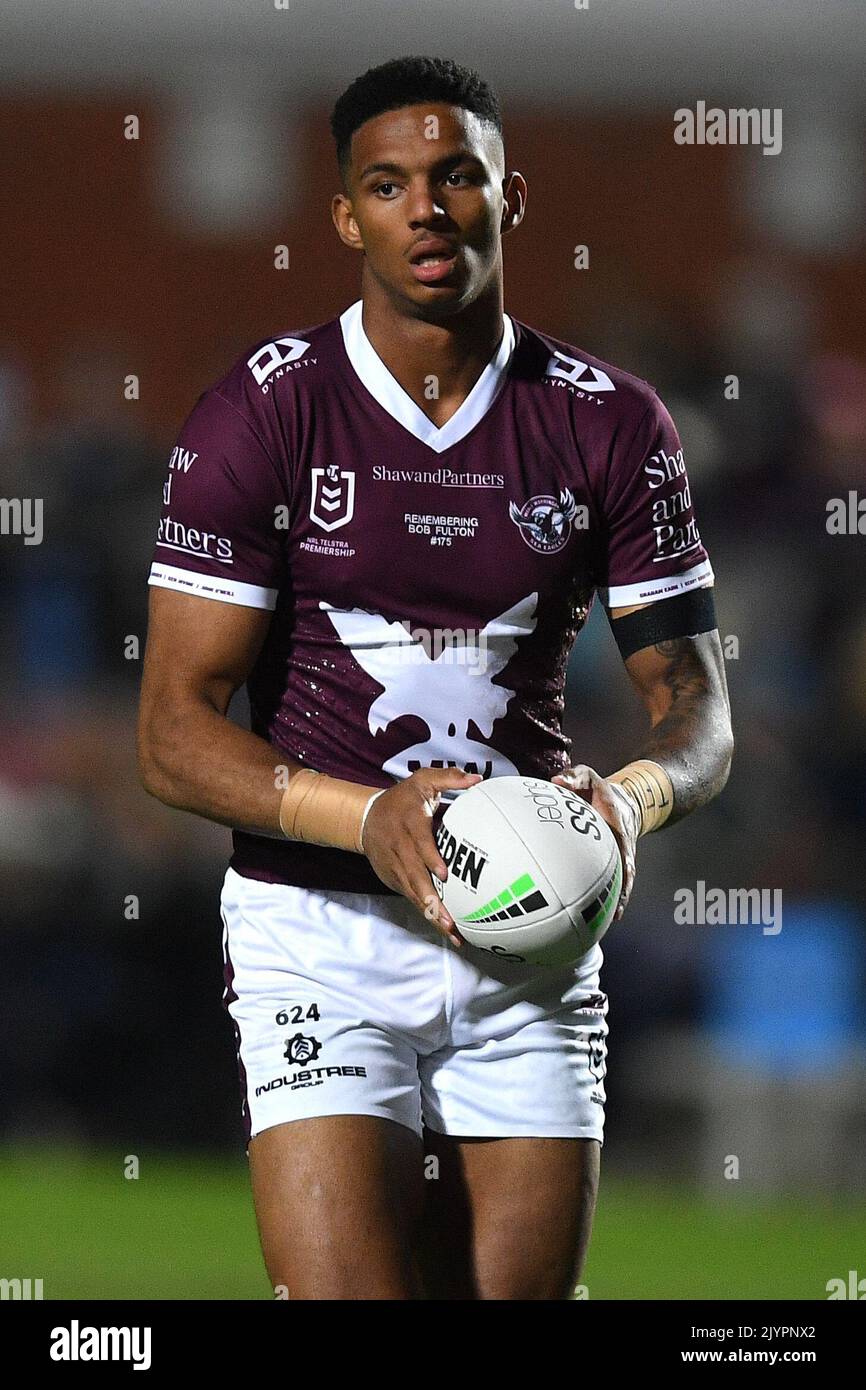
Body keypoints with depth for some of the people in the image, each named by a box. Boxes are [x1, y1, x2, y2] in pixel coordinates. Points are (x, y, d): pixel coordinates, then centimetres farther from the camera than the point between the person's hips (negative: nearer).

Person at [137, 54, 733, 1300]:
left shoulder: (614, 426, 3)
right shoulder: (261, 415, -4)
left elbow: (697, 707, 4)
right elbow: (175, 738, -8)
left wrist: (634, 796, -21)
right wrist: (370, 816, -26)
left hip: (531, 935, 3)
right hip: (315, 926, -3)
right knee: (345, 1298, -18)